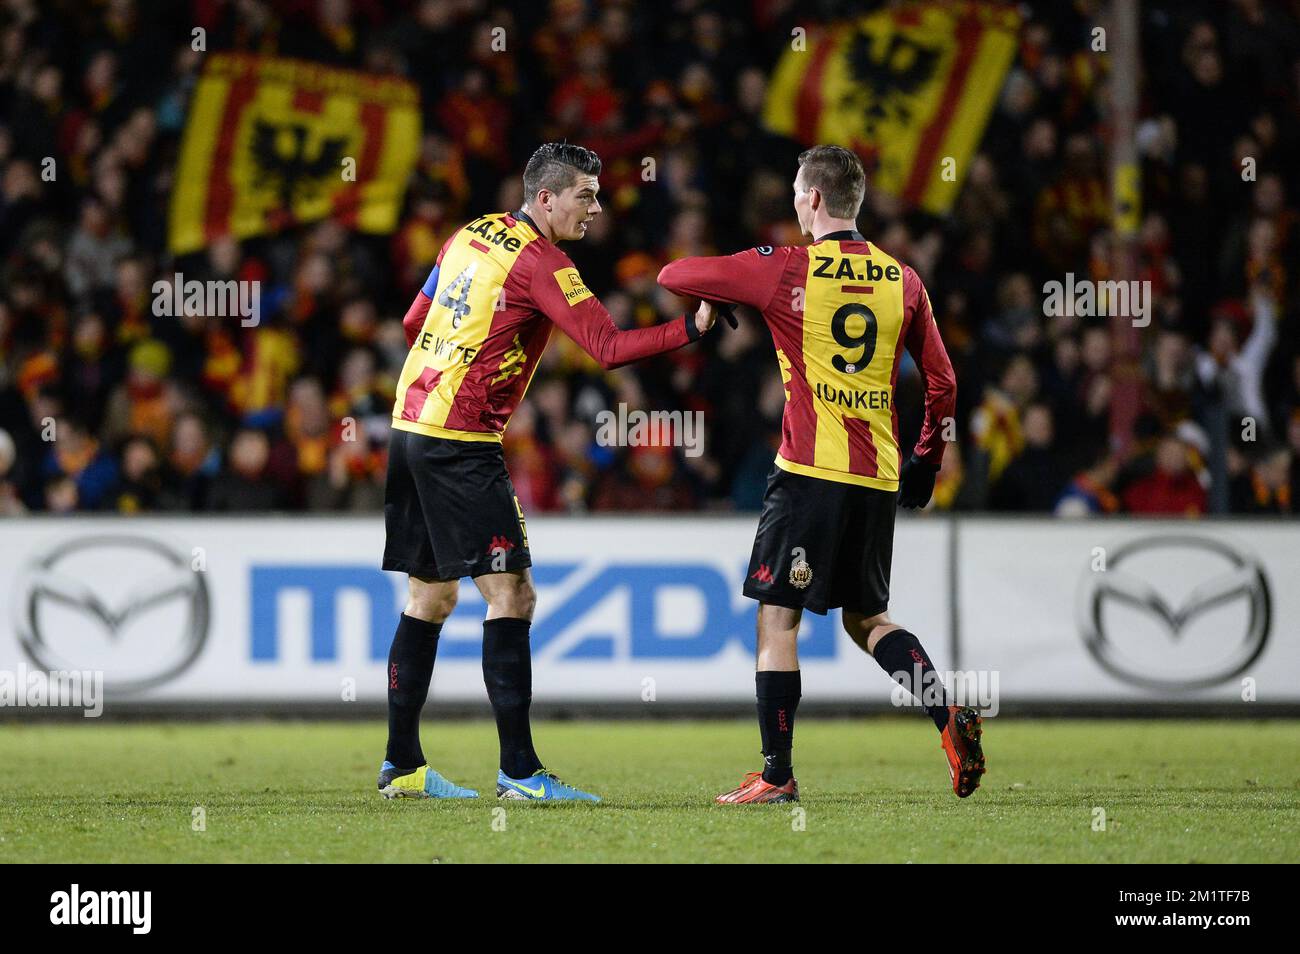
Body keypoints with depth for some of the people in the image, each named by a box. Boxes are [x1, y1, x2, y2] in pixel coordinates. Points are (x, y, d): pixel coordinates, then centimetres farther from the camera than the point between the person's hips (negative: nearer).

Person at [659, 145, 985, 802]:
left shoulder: (785, 270, -6)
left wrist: (708, 301, 24)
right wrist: (925, 461, 25)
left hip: (809, 473, -5)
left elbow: (673, 275, 2)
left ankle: (776, 775, -1)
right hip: (879, 478, 5)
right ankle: (949, 716, -1)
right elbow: (943, 384, 12)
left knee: (776, 618, 2)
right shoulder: (903, 280, 7)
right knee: (867, 619, 18)